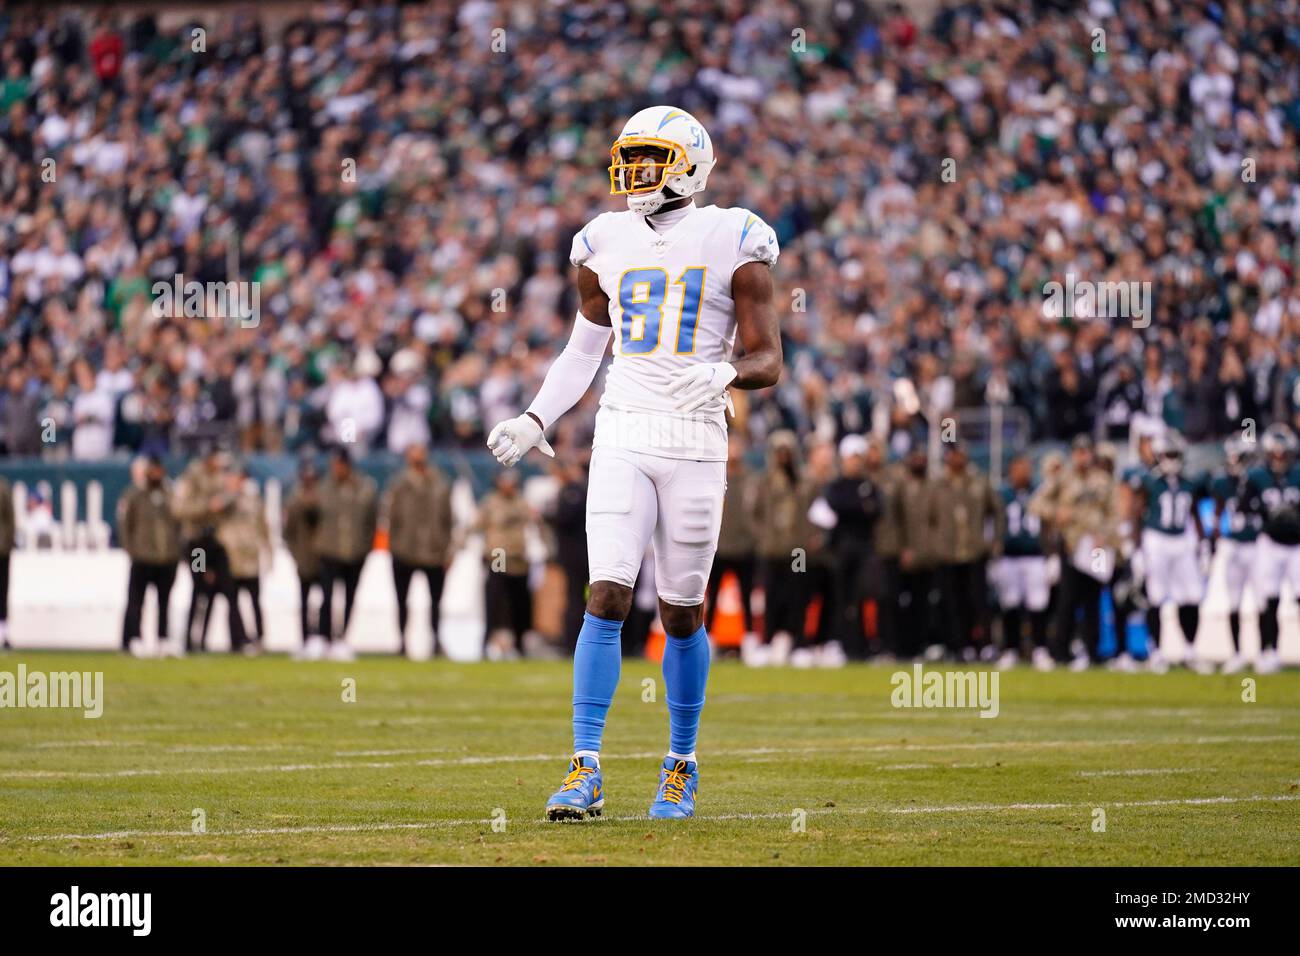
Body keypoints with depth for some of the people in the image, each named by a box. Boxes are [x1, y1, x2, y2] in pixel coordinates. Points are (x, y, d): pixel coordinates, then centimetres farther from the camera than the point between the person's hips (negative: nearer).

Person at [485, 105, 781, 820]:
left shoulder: (732, 244, -2)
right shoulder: (608, 245, 9)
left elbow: (768, 362, -2)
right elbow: (583, 350, 22)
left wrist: (725, 374, -23)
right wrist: (534, 423, 12)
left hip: (694, 441, -2)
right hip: (622, 436, 2)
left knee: (682, 612, 4)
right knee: (607, 596, -9)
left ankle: (681, 767, 20)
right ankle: (585, 769, -9)